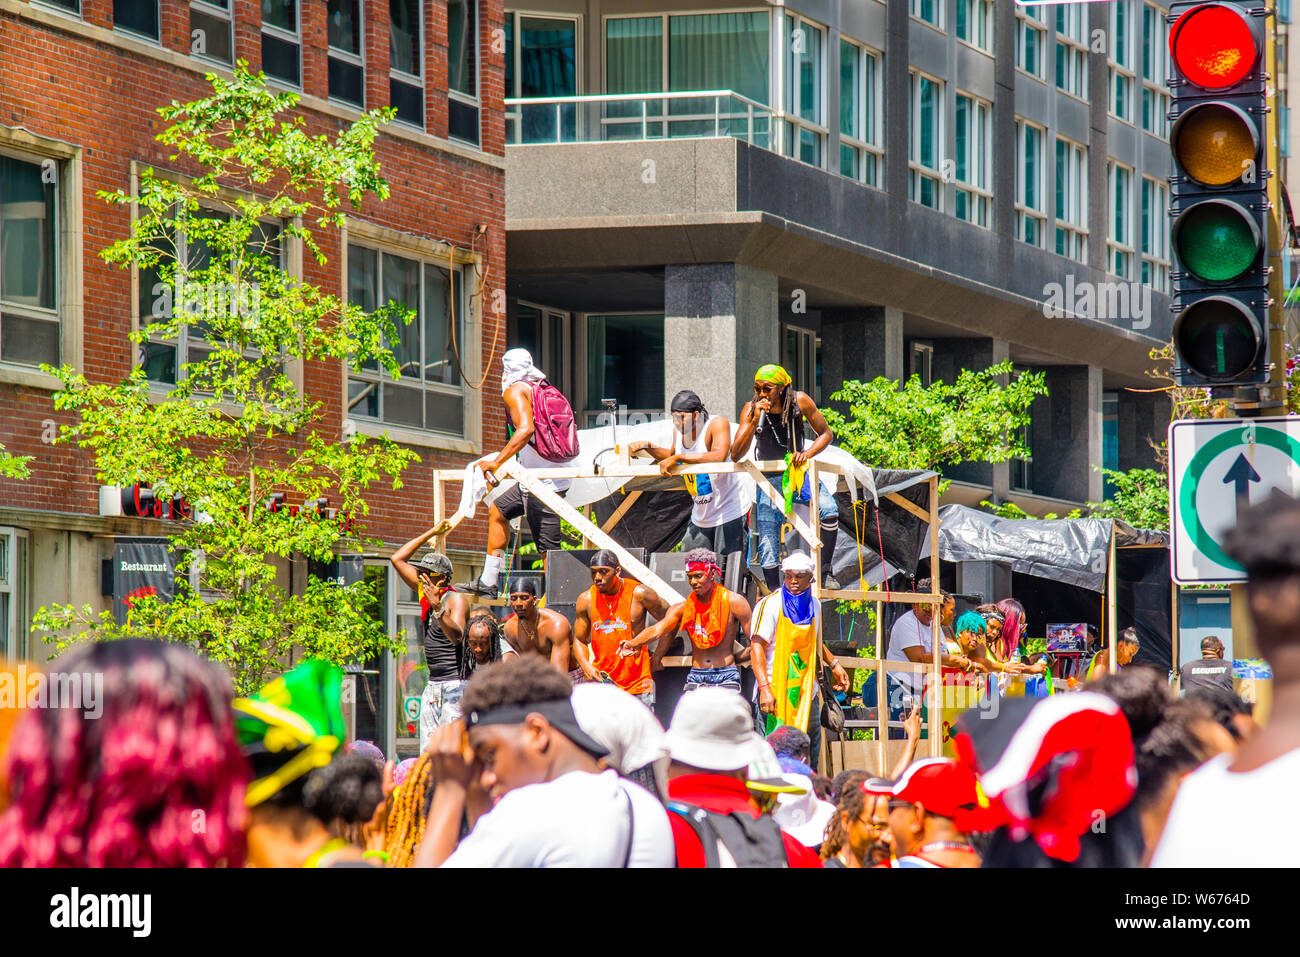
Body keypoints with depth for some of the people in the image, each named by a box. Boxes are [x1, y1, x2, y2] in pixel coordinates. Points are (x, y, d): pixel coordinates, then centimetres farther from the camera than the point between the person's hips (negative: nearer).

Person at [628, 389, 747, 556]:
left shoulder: (717, 424, -18)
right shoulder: (679, 430, 3)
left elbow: (719, 456, -38)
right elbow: (673, 456, 26)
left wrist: (678, 458, -36)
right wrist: (647, 447, 11)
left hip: (728, 514, -7)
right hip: (700, 517, 7)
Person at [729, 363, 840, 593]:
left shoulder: (800, 402, -12)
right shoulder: (751, 410, -15)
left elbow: (826, 434, 0)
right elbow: (736, 456, -22)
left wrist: (807, 453, -20)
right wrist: (755, 420, -33)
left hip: (798, 471, 0)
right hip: (770, 478, 0)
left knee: (829, 510, -26)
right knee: (768, 546, -9)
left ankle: (825, 570, -12)